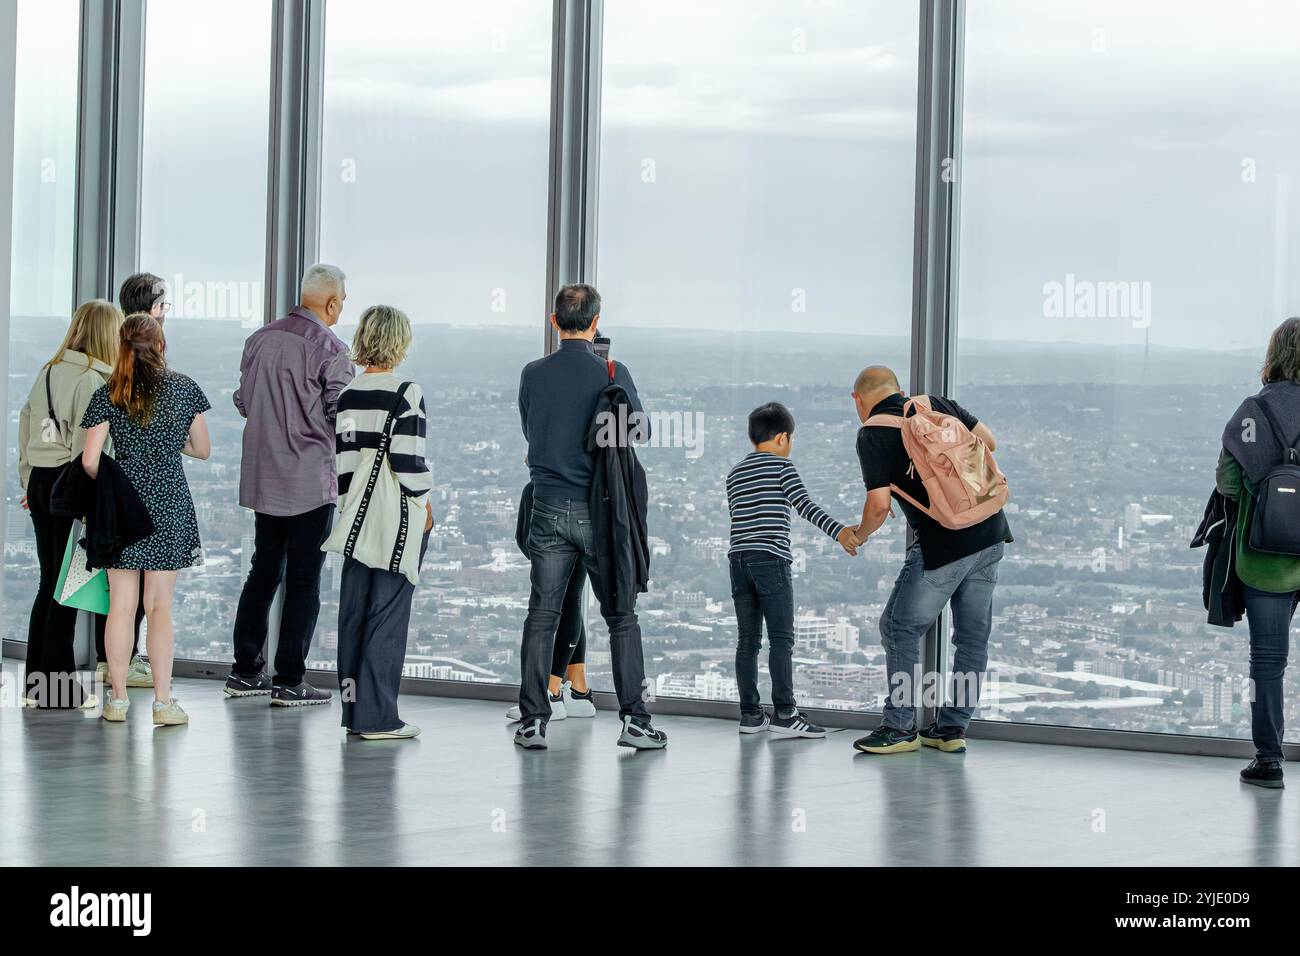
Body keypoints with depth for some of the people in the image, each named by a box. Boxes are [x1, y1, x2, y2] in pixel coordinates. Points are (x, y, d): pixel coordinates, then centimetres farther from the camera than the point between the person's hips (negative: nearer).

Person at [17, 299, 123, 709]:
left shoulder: (48, 372, 9)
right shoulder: (93, 380, -14)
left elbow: (25, 423, 16)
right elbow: (86, 443, -18)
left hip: (40, 480, 8)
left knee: (49, 583, 14)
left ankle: (37, 679, 18)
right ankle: (59, 685, 2)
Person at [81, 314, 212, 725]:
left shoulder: (108, 395, -2)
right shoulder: (184, 389, -1)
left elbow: (90, 460, -7)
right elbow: (202, 449, 8)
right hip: (169, 504, 0)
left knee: (121, 604, 6)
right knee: (160, 605, 4)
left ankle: (118, 699, 9)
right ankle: (163, 701, 3)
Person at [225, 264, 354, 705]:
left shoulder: (260, 339, 6)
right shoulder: (329, 348, -14)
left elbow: (243, 402, 13)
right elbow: (342, 415, -14)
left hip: (263, 477, 7)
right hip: (311, 479, -7)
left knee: (263, 570, 16)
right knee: (304, 579, 0)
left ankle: (245, 672, 19)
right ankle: (289, 681, 2)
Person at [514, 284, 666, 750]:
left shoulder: (533, 374, 0)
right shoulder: (613, 374, -7)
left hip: (549, 509, 2)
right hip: (600, 510, -2)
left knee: (541, 615, 6)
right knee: (621, 615, 5)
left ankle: (532, 721, 4)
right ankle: (634, 719, 3)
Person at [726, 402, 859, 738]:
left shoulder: (734, 474, 18)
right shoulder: (782, 466, -1)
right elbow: (805, 506, -15)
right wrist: (839, 531, -24)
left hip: (739, 559, 6)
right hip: (771, 559, -6)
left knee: (748, 640, 6)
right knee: (781, 638, -7)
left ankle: (750, 713, 6)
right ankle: (784, 713, -12)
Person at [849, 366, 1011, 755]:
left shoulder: (872, 434, -6)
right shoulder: (937, 404, 11)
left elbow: (879, 505, -13)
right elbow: (988, 443, 15)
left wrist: (860, 534, 7)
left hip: (942, 546, -7)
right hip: (990, 533, 7)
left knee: (900, 628, 7)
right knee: (973, 635, 12)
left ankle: (900, 727, 8)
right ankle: (953, 727, 18)